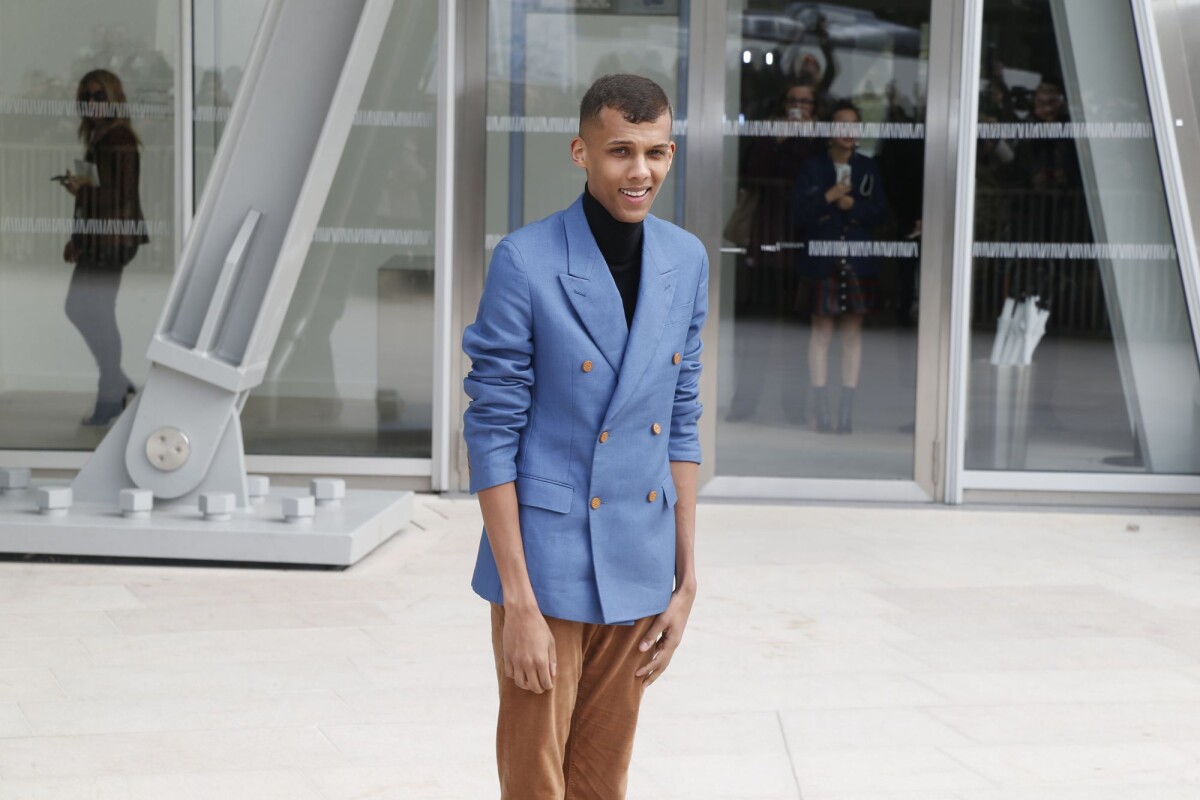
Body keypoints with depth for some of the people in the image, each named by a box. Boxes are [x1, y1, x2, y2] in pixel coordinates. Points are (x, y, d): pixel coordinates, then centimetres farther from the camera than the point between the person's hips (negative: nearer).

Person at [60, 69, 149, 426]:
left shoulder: (119, 141, -14)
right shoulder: (98, 138, 14)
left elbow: (122, 196, -18)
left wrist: (84, 186, -26)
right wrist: (78, 238, 15)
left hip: (113, 239, -10)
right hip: (97, 239, 10)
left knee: (97, 315, -5)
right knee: (77, 308, 14)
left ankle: (111, 397, 7)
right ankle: (118, 383, 23)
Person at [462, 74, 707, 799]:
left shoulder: (687, 262, 4)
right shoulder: (526, 263, -13)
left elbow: (681, 424, 10)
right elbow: (493, 433, -12)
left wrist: (686, 578, 9)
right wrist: (518, 602, -14)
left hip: (639, 575, 5)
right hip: (547, 572, -5)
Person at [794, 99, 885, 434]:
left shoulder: (868, 167, 8)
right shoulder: (813, 167, 3)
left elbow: (879, 210, 0)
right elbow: (802, 211, -6)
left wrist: (852, 205, -13)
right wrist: (829, 197, -18)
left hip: (859, 259, 2)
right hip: (822, 258, -2)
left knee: (853, 332, 4)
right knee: (821, 331, 1)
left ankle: (847, 410, 9)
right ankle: (820, 410, 6)